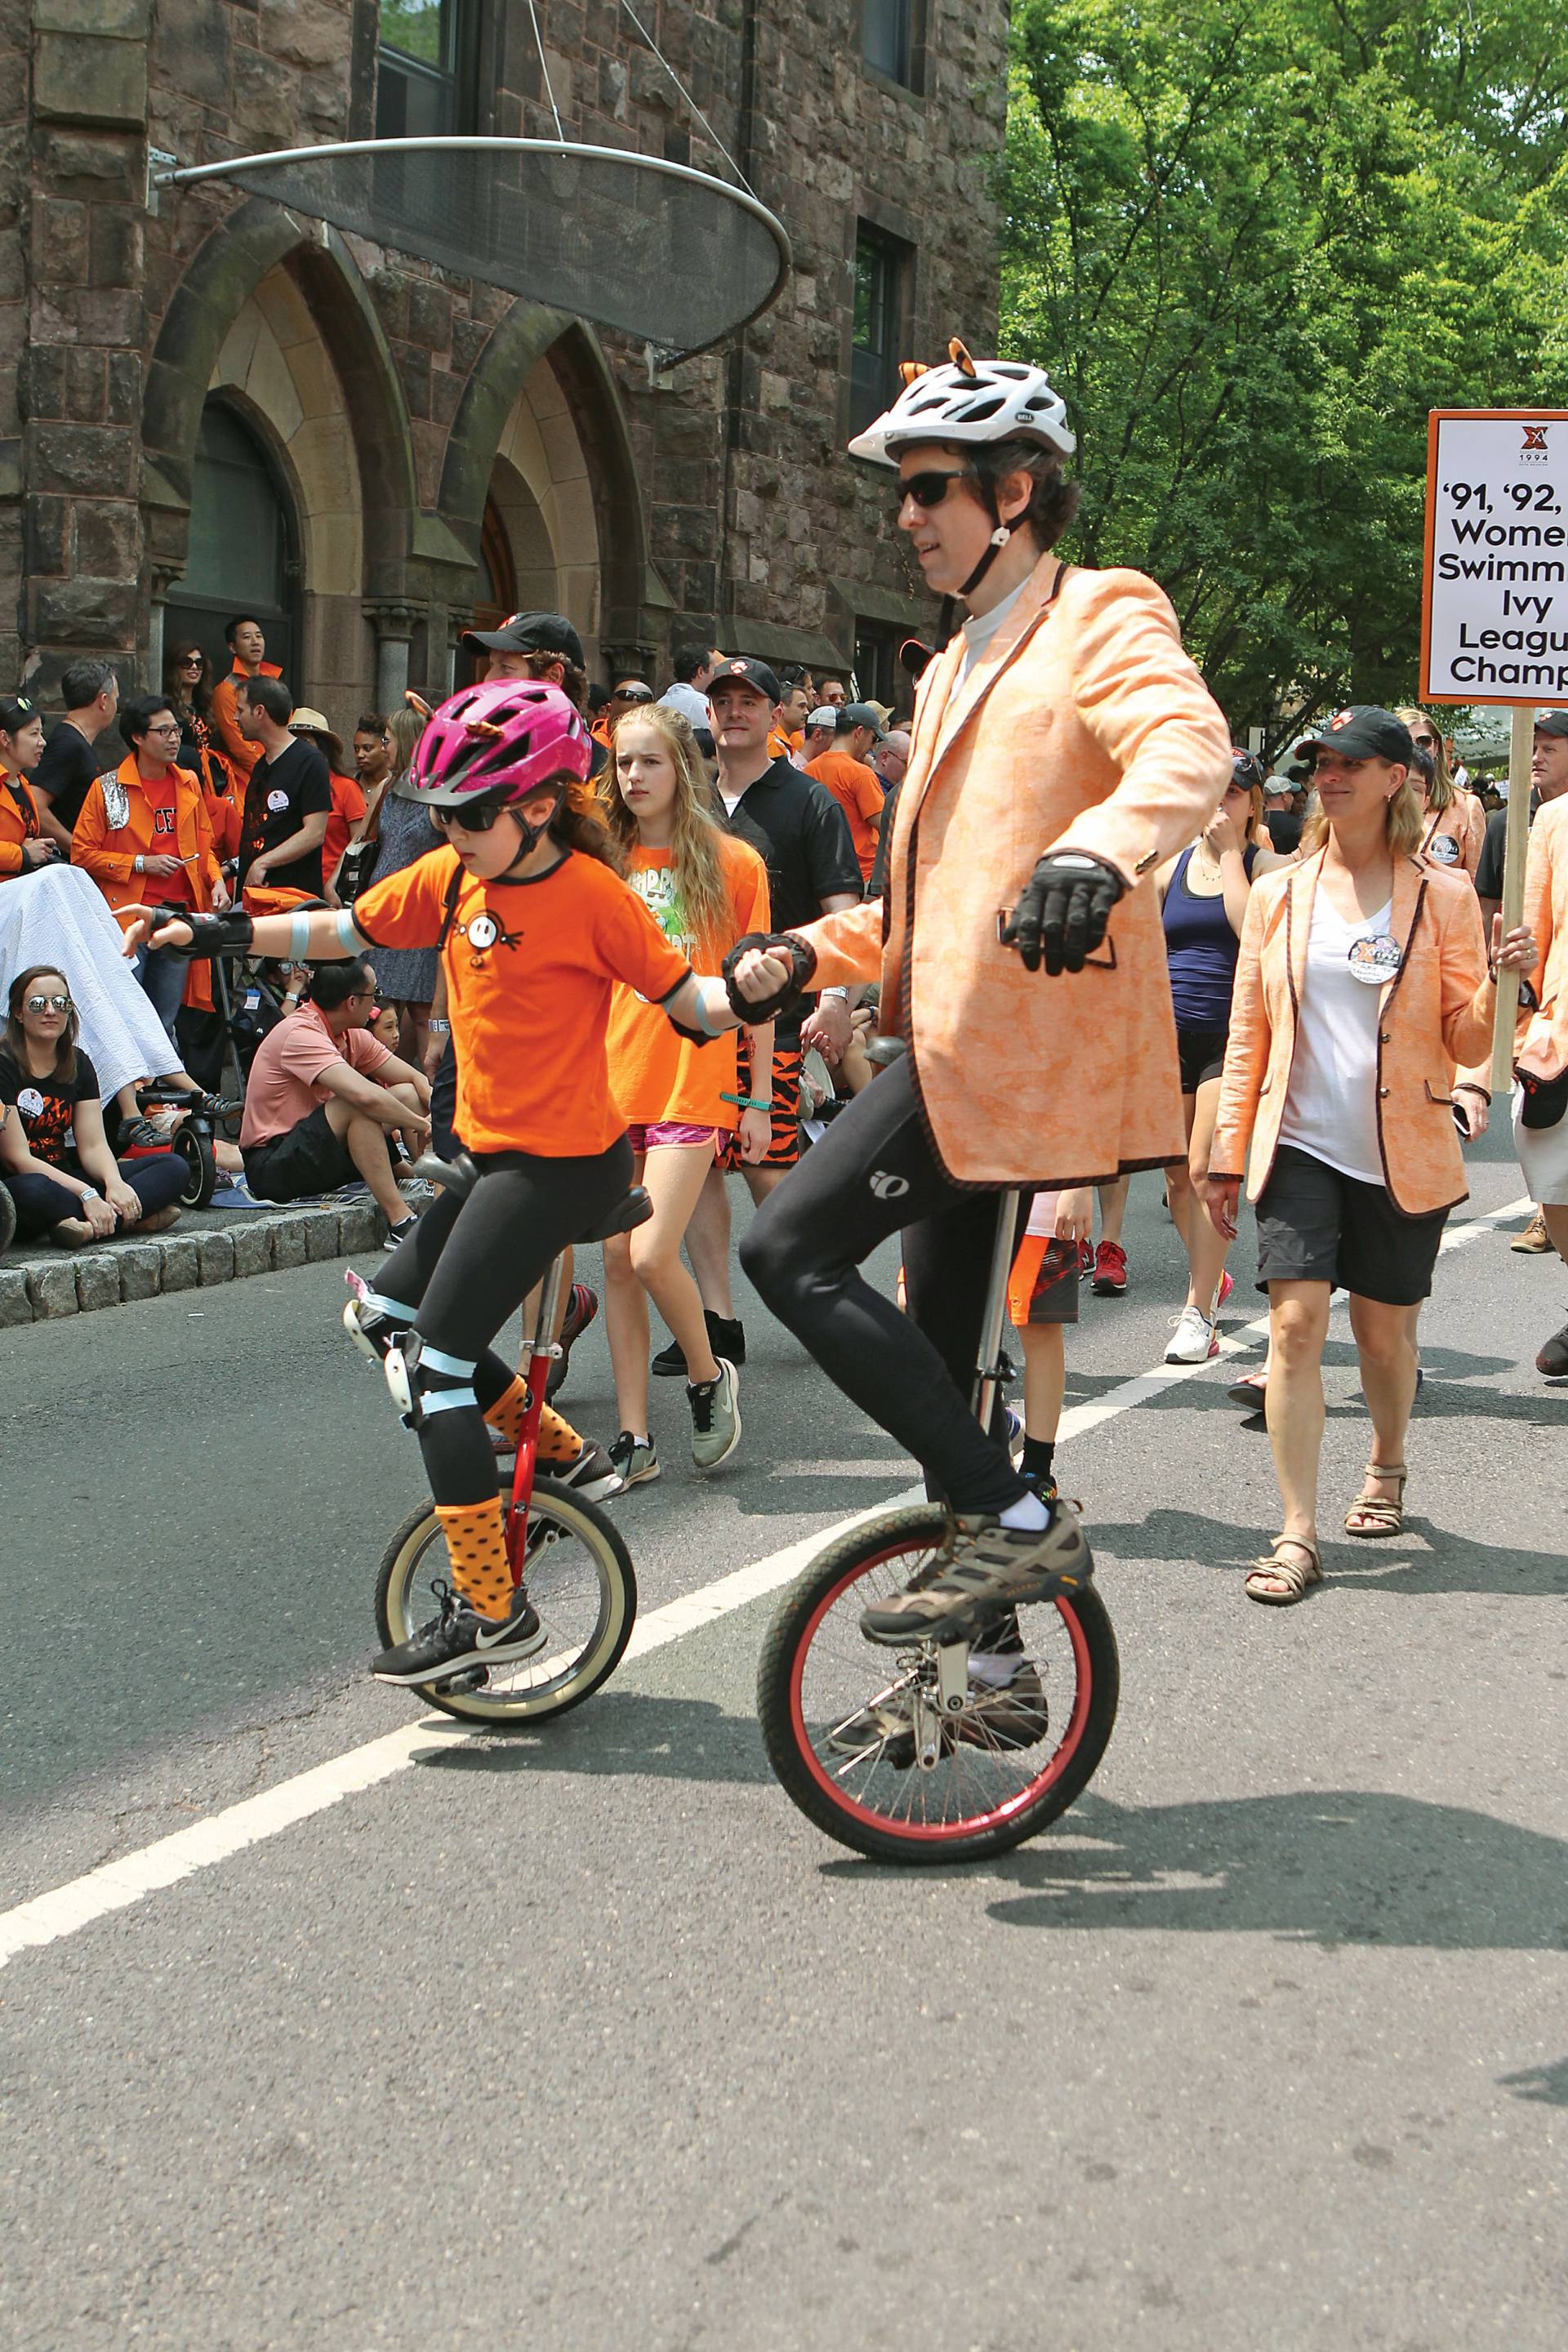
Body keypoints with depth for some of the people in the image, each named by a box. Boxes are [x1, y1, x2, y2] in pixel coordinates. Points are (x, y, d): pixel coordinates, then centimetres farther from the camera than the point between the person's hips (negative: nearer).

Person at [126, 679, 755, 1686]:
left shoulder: (589, 893, -16)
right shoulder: (451, 877, 4)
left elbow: (690, 1000, -15)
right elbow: (345, 932, 12)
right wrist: (227, 934, 5)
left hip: (560, 1163, -9)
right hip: (497, 1152, 9)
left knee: (438, 1362, -9)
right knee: (385, 1315, 18)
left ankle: (490, 1609, -2)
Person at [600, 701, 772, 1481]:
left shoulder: (733, 862, 0)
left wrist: (759, 1097, 1)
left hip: (694, 1082, -4)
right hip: (613, 1080, 4)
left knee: (652, 1255, -14)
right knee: (617, 1260, 4)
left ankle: (709, 1376, 14)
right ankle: (635, 1440, 12)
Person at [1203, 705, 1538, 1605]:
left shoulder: (1442, 896, 0)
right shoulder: (1279, 895, 6)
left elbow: (1464, 1040, -1)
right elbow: (1248, 1035, 9)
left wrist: (1499, 984, -21)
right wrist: (1227, 1156, 7)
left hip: (1402, 1151, -1)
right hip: (1301, 1144, 1)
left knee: (1385, 1329, 10)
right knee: (1295, 1321, -11)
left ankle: (1387, 1469, 40)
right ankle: (1299, 1535, -7)